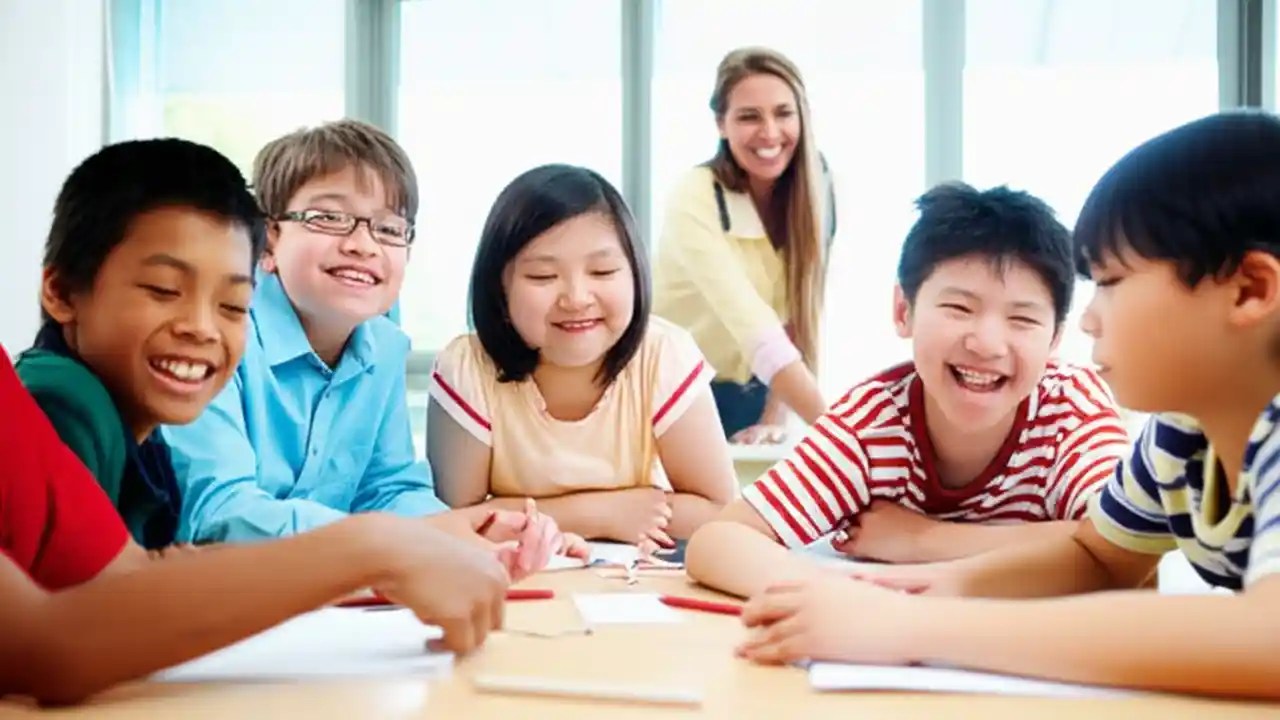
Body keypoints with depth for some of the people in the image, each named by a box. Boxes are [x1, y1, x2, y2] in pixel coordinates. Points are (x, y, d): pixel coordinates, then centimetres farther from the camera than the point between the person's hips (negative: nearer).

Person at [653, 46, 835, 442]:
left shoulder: (817, 188, -9)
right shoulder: (694, 200, -24)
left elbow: (798, 314, -9)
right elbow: (757, 332, -33)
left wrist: (774, 417, -18)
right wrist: (834, 426, -41)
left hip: (751, 393, 4)